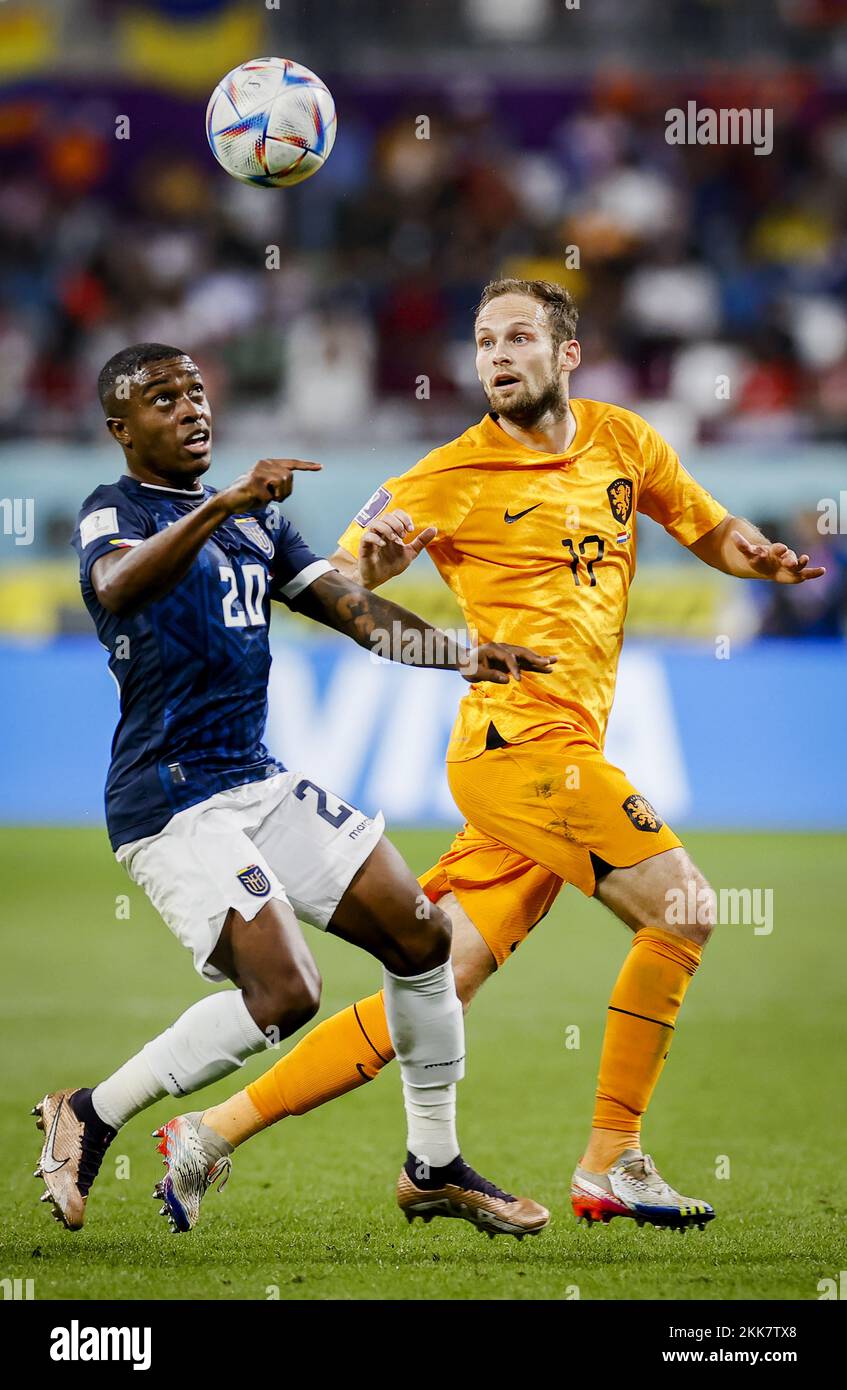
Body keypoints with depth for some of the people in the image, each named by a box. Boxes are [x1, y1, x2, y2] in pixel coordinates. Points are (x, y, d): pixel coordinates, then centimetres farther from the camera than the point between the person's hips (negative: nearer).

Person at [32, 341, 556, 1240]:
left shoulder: (256, 521, 18)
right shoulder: (113, 514, -7)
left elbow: (356, 610, 13)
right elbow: (115, 588, -31)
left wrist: (464, 656, -2)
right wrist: (221, 505, -45)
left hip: (260, 783, 8)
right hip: (170, 803, -8)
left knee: (421, 937, 6)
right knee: (284, 993, -21)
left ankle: (433, 1168, 19)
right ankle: (89, 1117, -4)